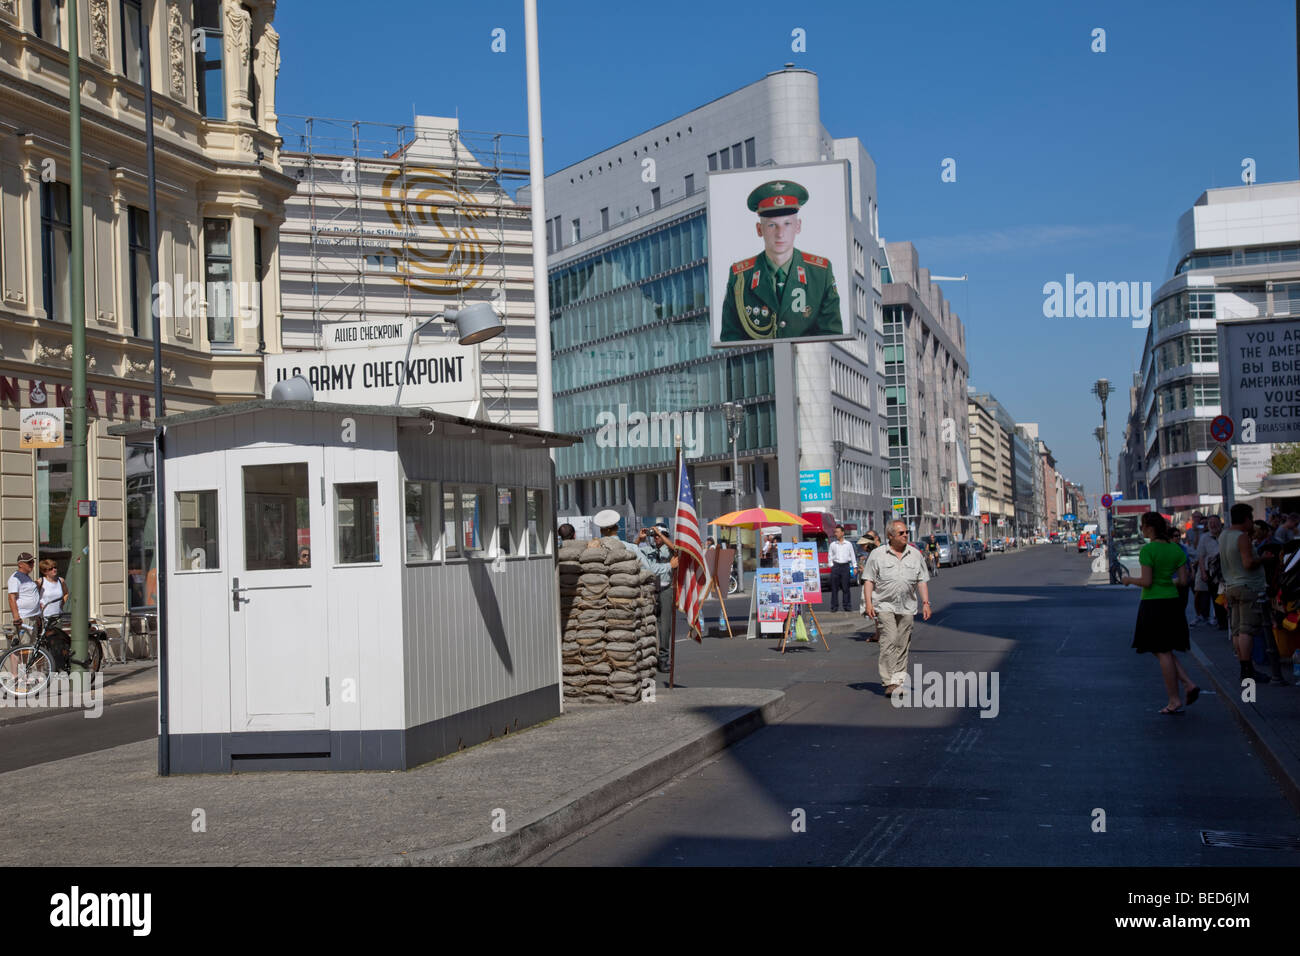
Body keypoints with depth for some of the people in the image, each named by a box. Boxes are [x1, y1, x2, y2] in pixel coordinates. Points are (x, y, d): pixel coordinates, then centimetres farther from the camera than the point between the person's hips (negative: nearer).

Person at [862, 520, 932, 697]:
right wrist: (868, 603, -8)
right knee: (889, 641, -14)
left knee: (902, 645, 5)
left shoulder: (915, 555, 12)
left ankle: (899, 680, 12)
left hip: (907, 608, 3)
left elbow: (922, 581, 13)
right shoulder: (877, 554, 3)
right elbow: (868, 580, 1)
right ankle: (889, 682, -14)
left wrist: (925, 603, 4)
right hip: (884, 605, -3)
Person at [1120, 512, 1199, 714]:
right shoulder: (1176, 549, 6)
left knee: (1163, 653, 0)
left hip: (1153, 604, -7)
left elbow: (1146, 582, -18)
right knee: (1164, 650, 19)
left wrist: (1129, 579, 0)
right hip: (1173, 601, 7)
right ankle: (1190, 685, 5)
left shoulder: (1147, 550, -14)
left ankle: (1174, 701, 4)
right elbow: (1184, 581, 5)